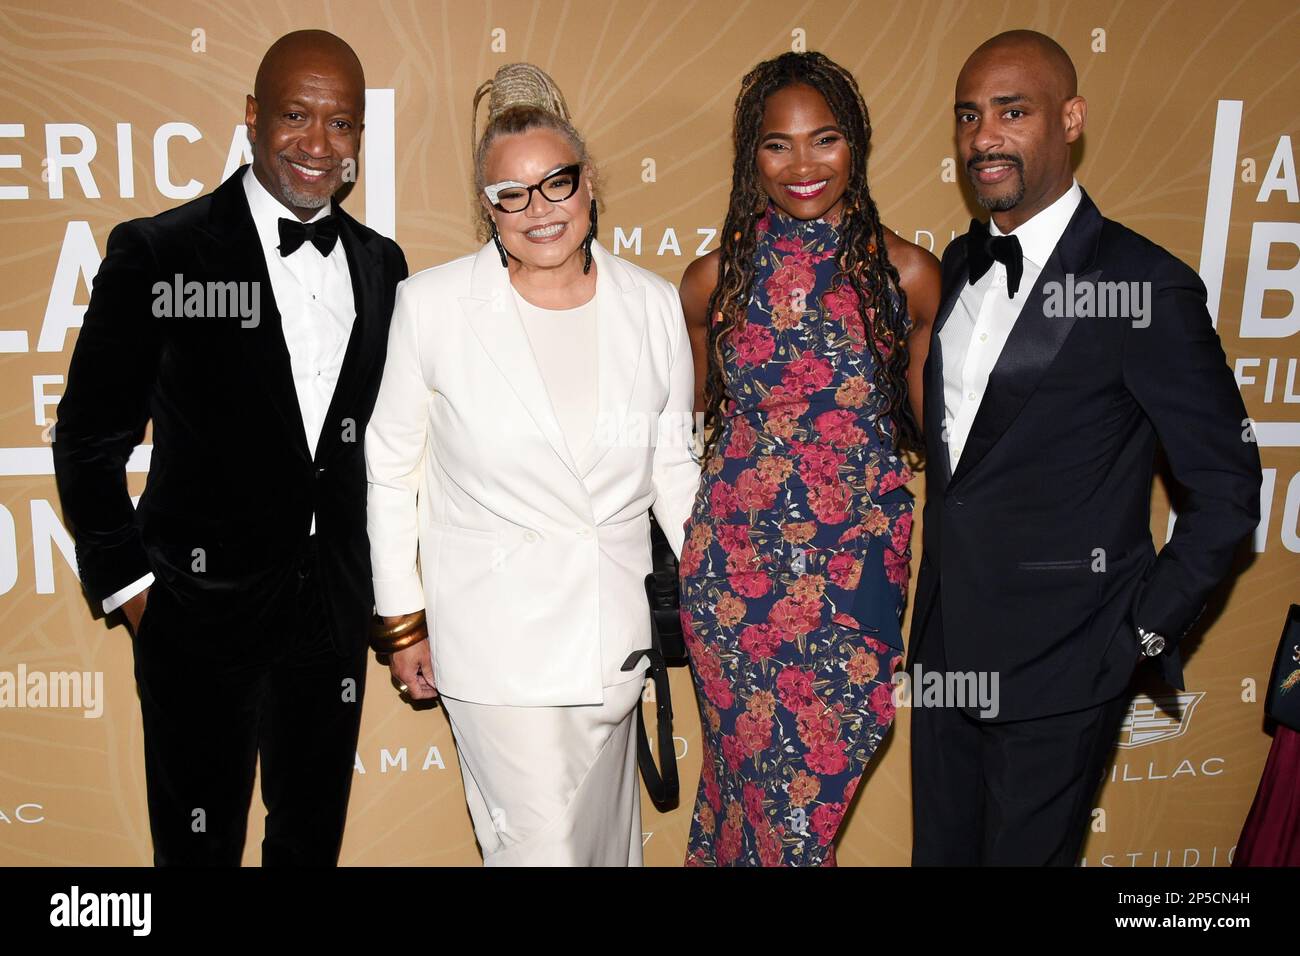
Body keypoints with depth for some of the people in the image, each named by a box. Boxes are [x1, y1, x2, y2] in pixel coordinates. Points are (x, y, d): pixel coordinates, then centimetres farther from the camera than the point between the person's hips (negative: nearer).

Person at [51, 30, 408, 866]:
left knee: (314, 835, 20)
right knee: (200, 843, 13)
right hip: (204, 608, -4)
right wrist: (132, 588, -6)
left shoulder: (381, 263, 4)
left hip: (335, 608, 4)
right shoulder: (158, 252, -11)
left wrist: (383, 582, 8)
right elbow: (89, 440, -6)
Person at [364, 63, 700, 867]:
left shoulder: (654, 304, -1)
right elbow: (392, 469, 0)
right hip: (495, 632, -3)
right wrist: (403, 618, 2)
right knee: (541, 843, -1)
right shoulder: (433, 304, -9)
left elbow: (673, 465, 8)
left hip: (614, 620, 3)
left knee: (603, 832, 19)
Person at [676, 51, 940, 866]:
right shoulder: (714, 280, 0)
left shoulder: (908, 273, -3)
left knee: (825, 767, 11)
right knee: (754, 763, 11)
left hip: (859, 560, 0)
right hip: (737, 560, 0)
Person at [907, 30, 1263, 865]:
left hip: (1060, 669, -6)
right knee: (940, 849, 20)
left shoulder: (1145, 285, -15)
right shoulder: (962, 264, 6)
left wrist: (1144, 629, -9)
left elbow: (1226, 488, -11)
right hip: (944, 649, 7)